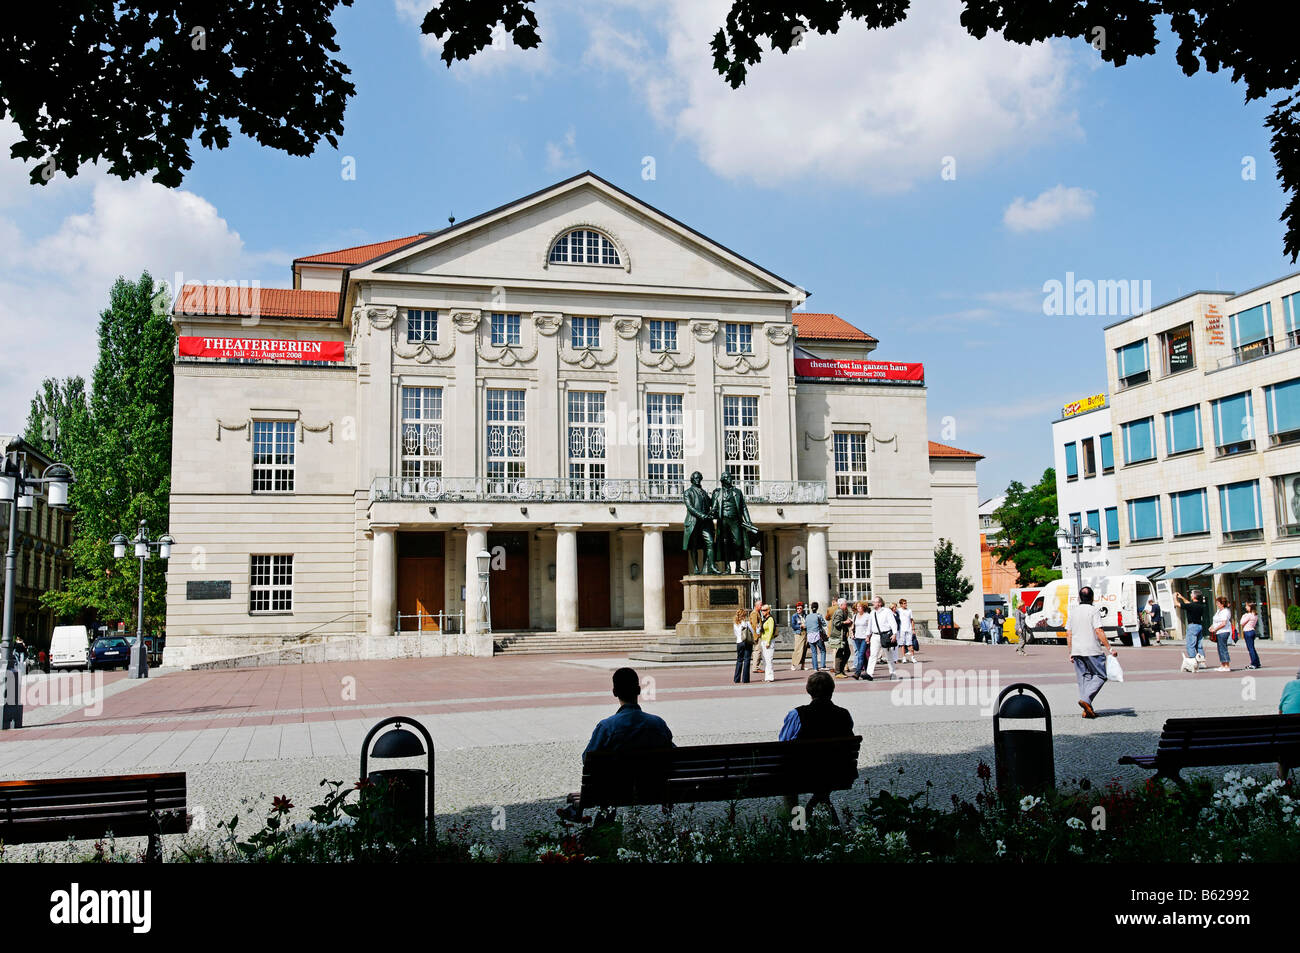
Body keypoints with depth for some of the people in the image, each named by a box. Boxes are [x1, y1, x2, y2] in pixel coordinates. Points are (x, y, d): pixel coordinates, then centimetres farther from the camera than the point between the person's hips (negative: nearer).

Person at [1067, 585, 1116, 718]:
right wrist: (1109, 647, -12)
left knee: (1083, 677, 9)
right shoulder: (1092, 610, -7)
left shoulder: (1074, 611, 11)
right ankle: (1086, 699, -14)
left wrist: (1070, 652, 16)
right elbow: (1098, 631, -15)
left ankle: (1087, 710, 4)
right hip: (1092, 650, -6)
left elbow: (1068, 633, 11)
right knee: (1101, 676, 5)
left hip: (1076, 651, 6)